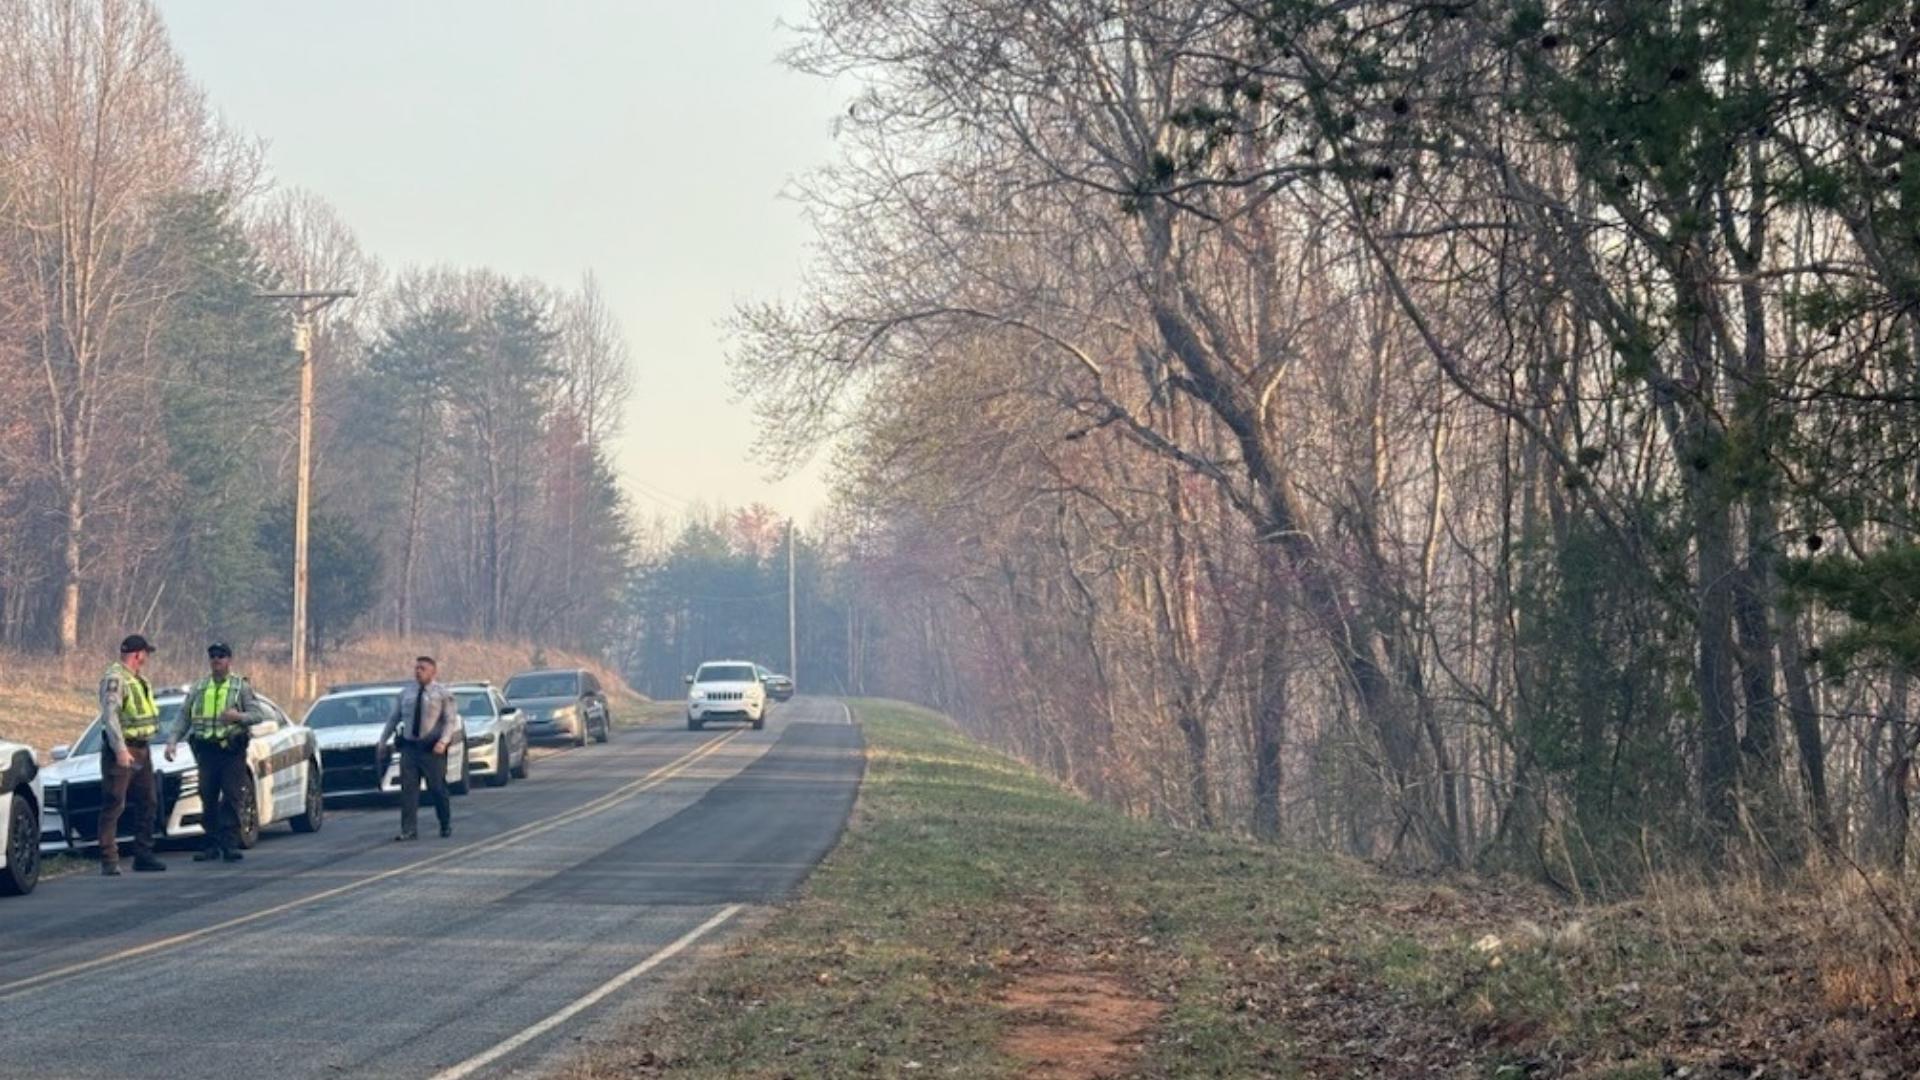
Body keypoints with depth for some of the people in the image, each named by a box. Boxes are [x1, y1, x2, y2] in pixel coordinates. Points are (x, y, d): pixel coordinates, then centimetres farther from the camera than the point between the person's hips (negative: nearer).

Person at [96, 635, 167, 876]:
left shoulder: (137, 679, 17)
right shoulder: (115, 678, -14)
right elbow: (110, 715, -22)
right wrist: (120, 749, -28)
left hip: (141, 750, 10)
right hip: (122, 750, -10)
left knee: (148, 803, 13)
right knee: (114, 806, -8)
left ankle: (143, 856, 21)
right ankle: (109, 861, -8)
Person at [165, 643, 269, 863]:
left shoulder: (242, 687, 7)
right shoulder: (198, 688, 15)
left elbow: (259, 714, 1)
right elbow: (183, 717, 14)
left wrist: (239, 716, -18)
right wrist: (172, 740, 2)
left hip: (233, 749, -3)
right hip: (206, 750, 3)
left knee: (232, 798, -7)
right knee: (208, 799, 2)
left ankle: (229, 844, -5)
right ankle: (212, 845, 7)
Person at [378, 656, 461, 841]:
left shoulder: (443, 694, 1)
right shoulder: (405, 694, 12)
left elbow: (451, 720, -5)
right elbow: (393, 719, 17)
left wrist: (443, 742, -18)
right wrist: (383, 741, 11)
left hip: (432, 748, -3)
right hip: (409, 747, 3)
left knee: (437, 789, 3)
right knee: (408, 788, -4)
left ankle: (446, 826, 20)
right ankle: (409, 830, -3)